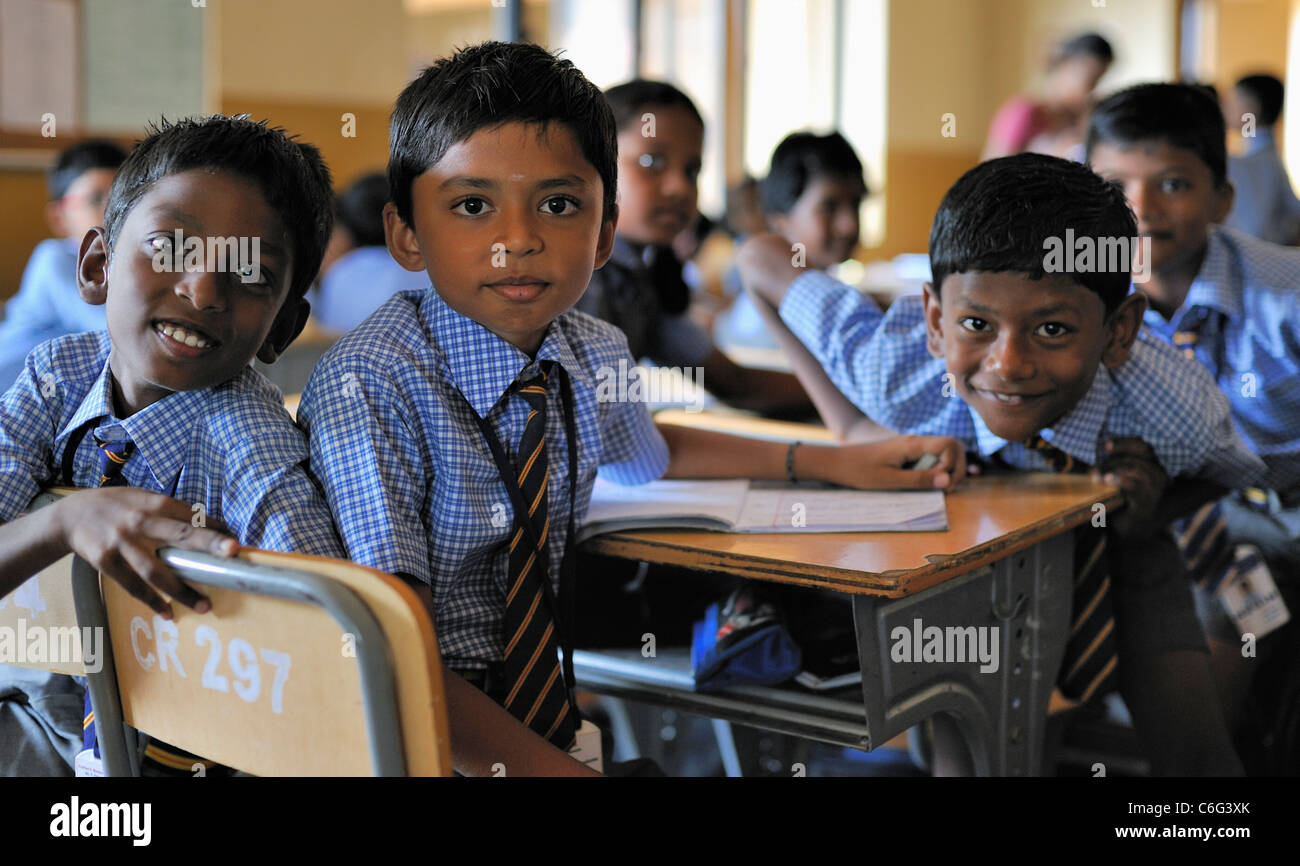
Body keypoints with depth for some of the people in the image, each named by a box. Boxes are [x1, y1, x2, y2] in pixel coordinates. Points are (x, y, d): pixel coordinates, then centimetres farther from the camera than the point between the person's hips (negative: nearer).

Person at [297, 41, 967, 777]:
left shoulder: (594, 353, 0)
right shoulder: (372, 388, -20)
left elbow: (645, 452, 24)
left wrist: (835, 461, 18)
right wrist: (560, 772, -32)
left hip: (559, 711, 5)